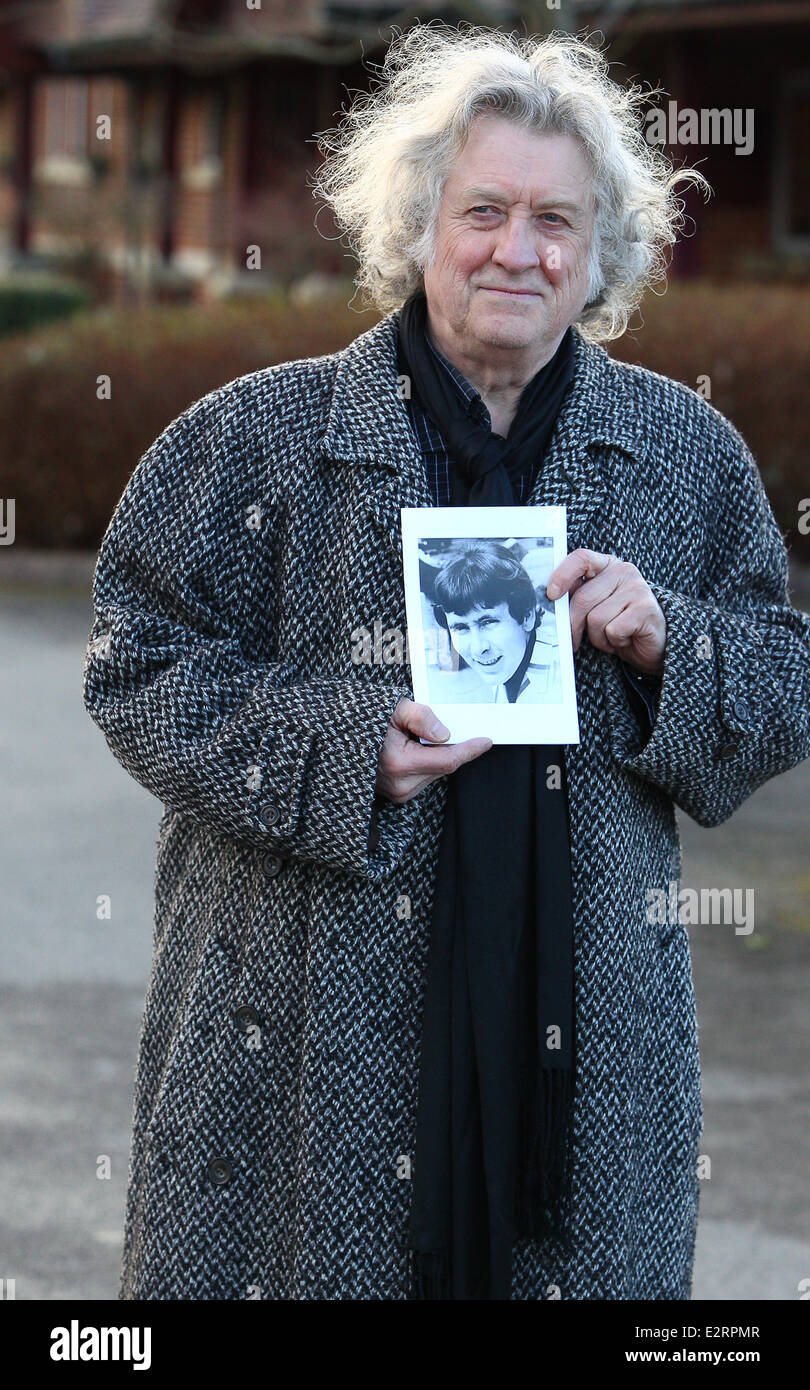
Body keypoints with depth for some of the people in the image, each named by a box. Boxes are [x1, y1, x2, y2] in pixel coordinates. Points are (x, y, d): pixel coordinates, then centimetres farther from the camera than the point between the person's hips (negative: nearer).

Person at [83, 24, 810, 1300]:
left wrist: (666, 643, -9)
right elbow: (140, 666, 0)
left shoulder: (687, 454, 8)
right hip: (314, 1034, -2)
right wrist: (337, 745, -14)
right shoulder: (267, 435, 1)